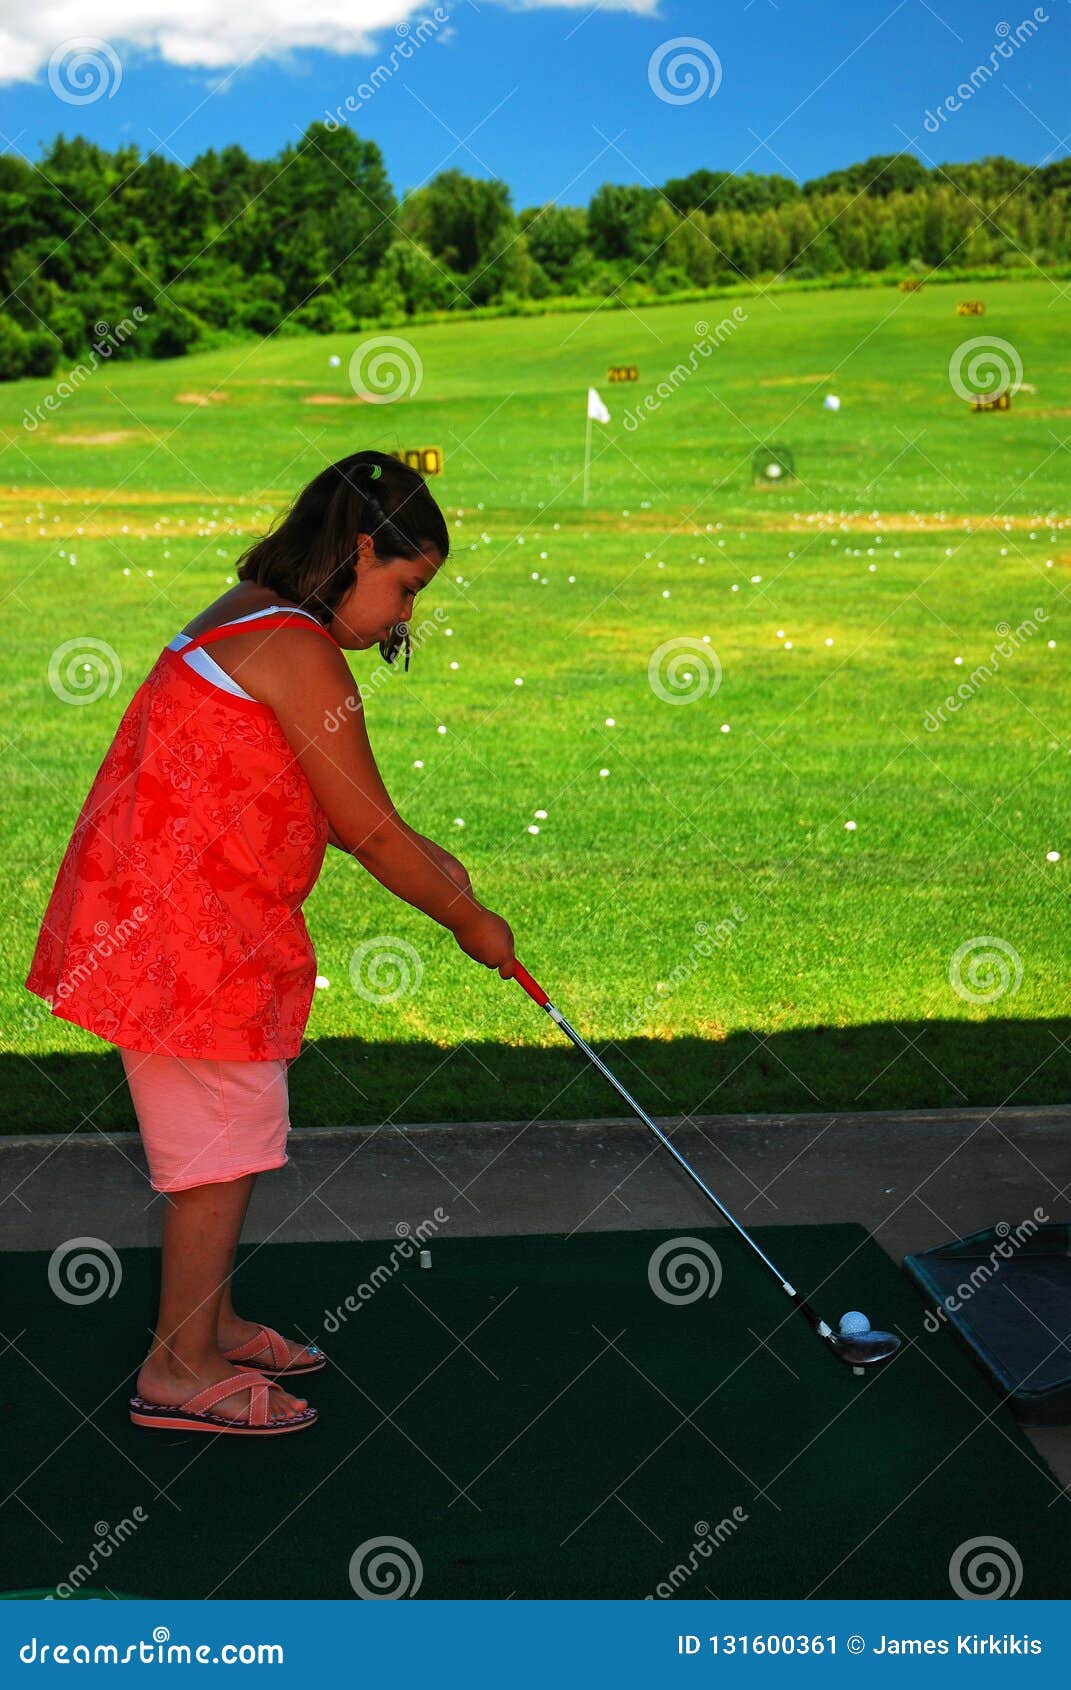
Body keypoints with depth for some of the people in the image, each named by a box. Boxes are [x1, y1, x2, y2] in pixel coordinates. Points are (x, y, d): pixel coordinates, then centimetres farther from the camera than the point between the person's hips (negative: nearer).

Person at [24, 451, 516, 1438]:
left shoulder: (247, 620, 14)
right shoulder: (300, 653, -19)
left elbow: (334, 813, 20)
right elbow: (370, 832, -14)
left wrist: (427, 865, 12)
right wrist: (466, 920, -1)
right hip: (184, 929, -10)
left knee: (226, 1136, 19)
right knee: (224, 1141, -1)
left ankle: (208, 1326, 32)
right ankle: (181, 1371, 10)